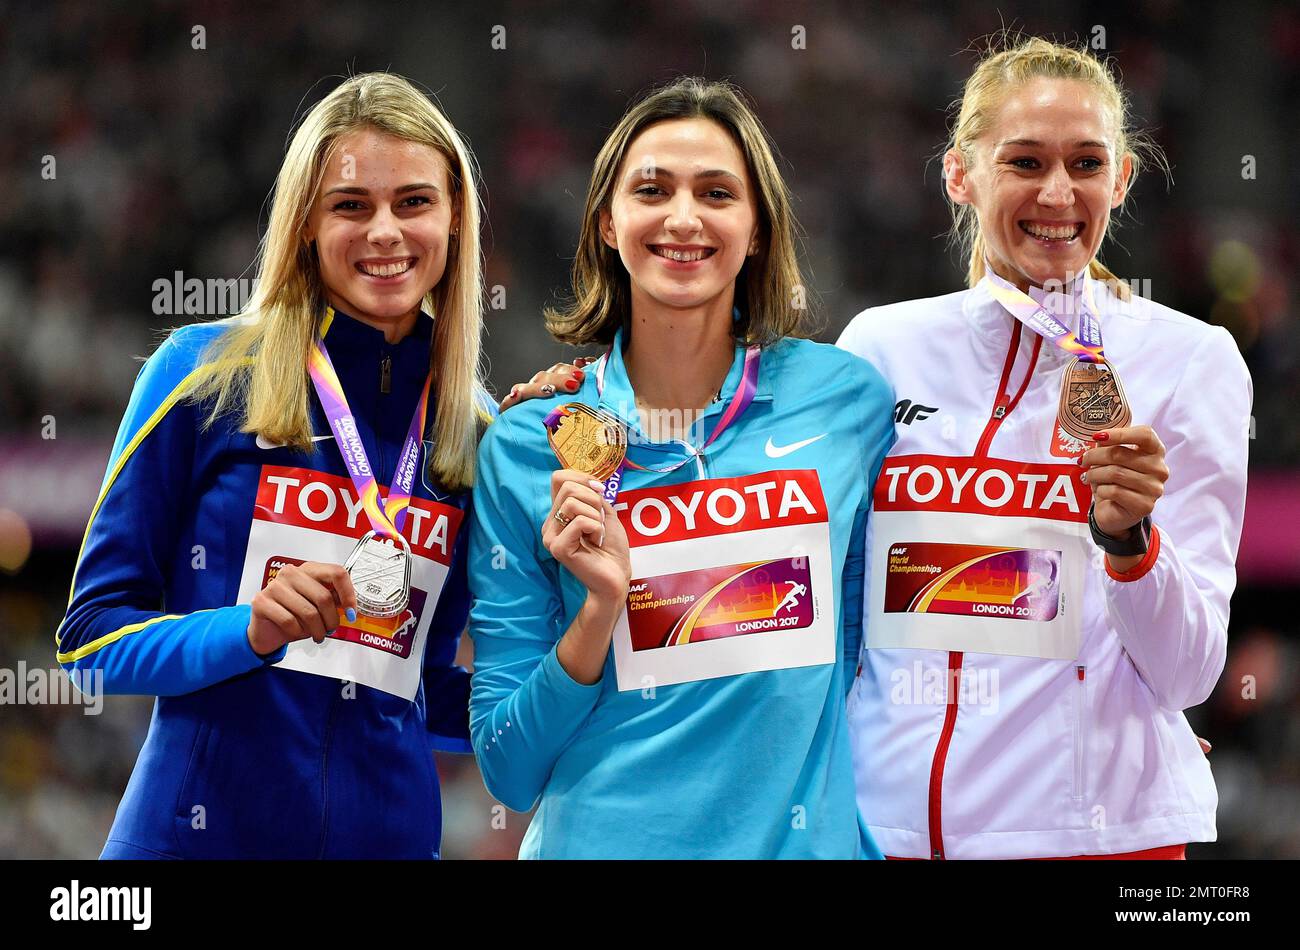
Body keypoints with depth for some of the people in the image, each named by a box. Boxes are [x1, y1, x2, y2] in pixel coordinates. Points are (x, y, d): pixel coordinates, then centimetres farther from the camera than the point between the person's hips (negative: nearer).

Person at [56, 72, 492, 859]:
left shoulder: (477, 432, 7)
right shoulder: (206, 374, -3)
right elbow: (93, 632, -3)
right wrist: (250, 632, -18)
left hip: (388, 834, 4)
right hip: (201, 829, -3)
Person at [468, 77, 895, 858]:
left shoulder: (852, 402, -2)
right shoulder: (530, 448, -3)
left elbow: (867, 656, 10)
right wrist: (601, 606, -16)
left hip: (808, 843, 1)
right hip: (601, 842, -1)